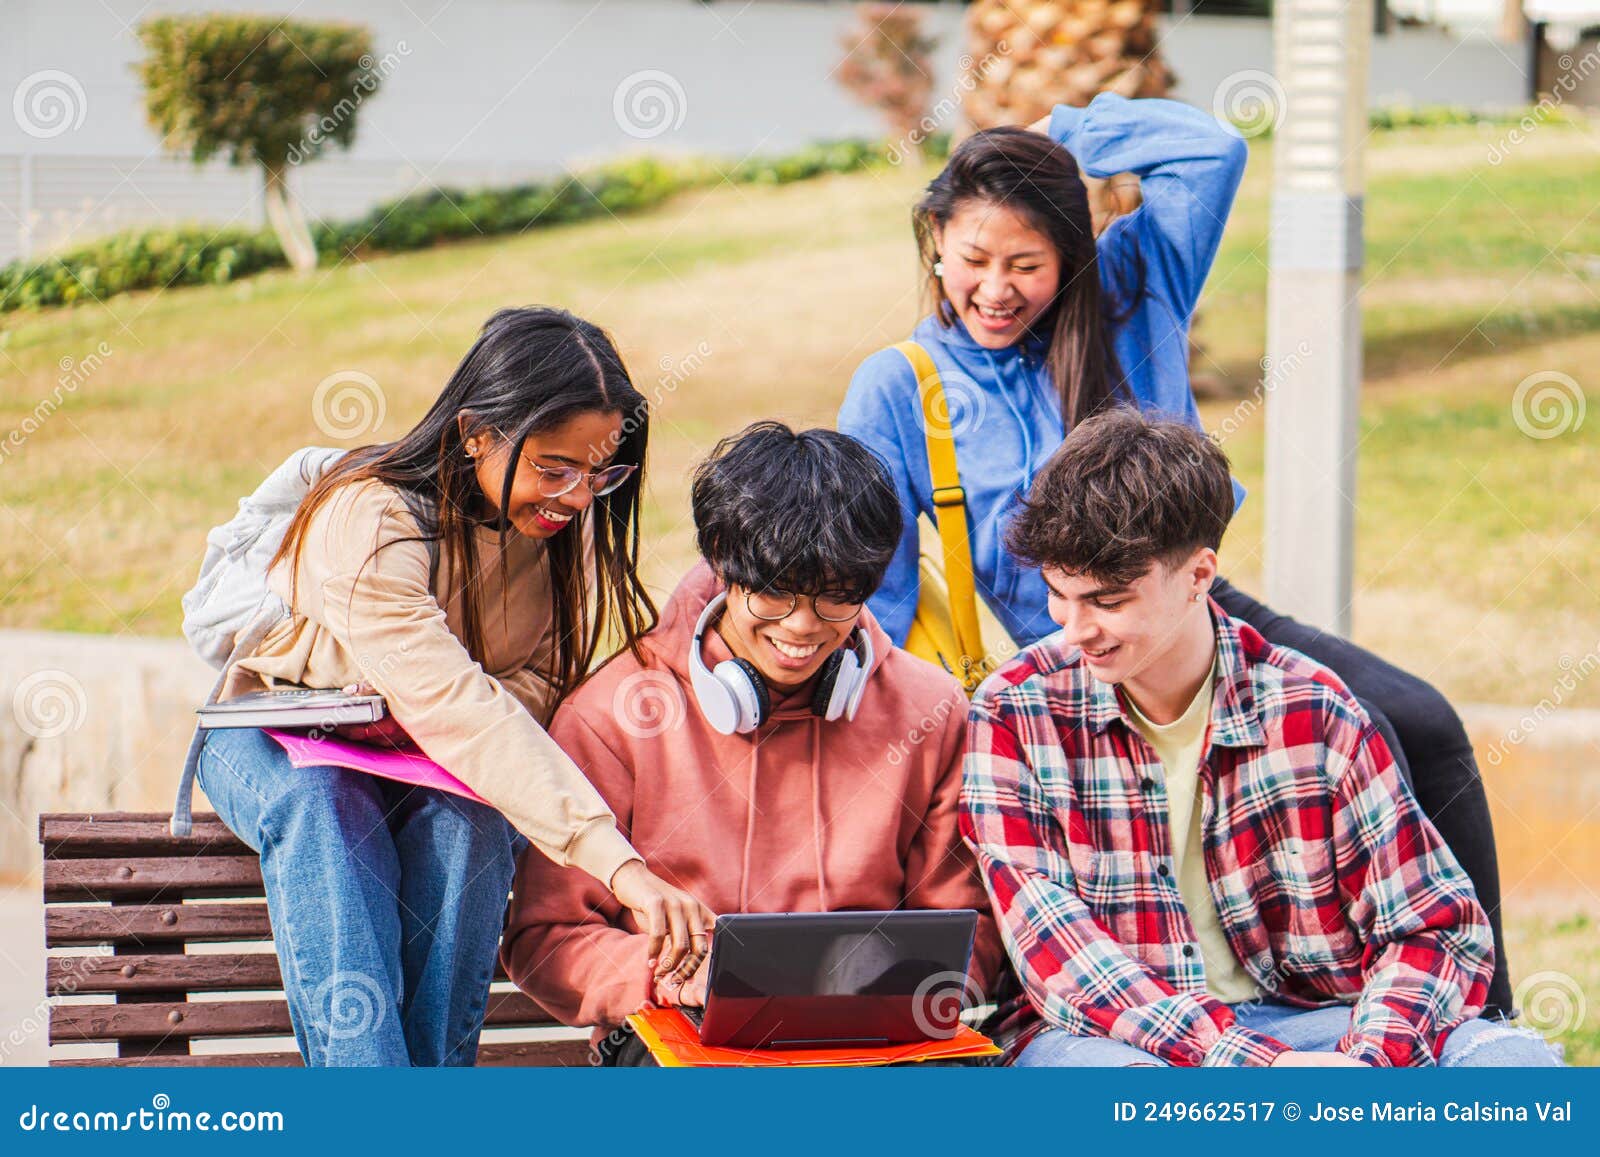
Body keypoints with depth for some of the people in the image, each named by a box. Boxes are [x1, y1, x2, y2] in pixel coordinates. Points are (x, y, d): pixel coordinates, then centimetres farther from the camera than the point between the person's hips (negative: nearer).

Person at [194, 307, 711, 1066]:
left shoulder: (571, 525, -10)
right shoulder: (366, 525, -30)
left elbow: (543, 683, -4)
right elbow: (457, 710, -40)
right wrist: (619, 866, -51)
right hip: (279, 745, -4)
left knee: (466, 820, -32)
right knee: (319, 809, -39)